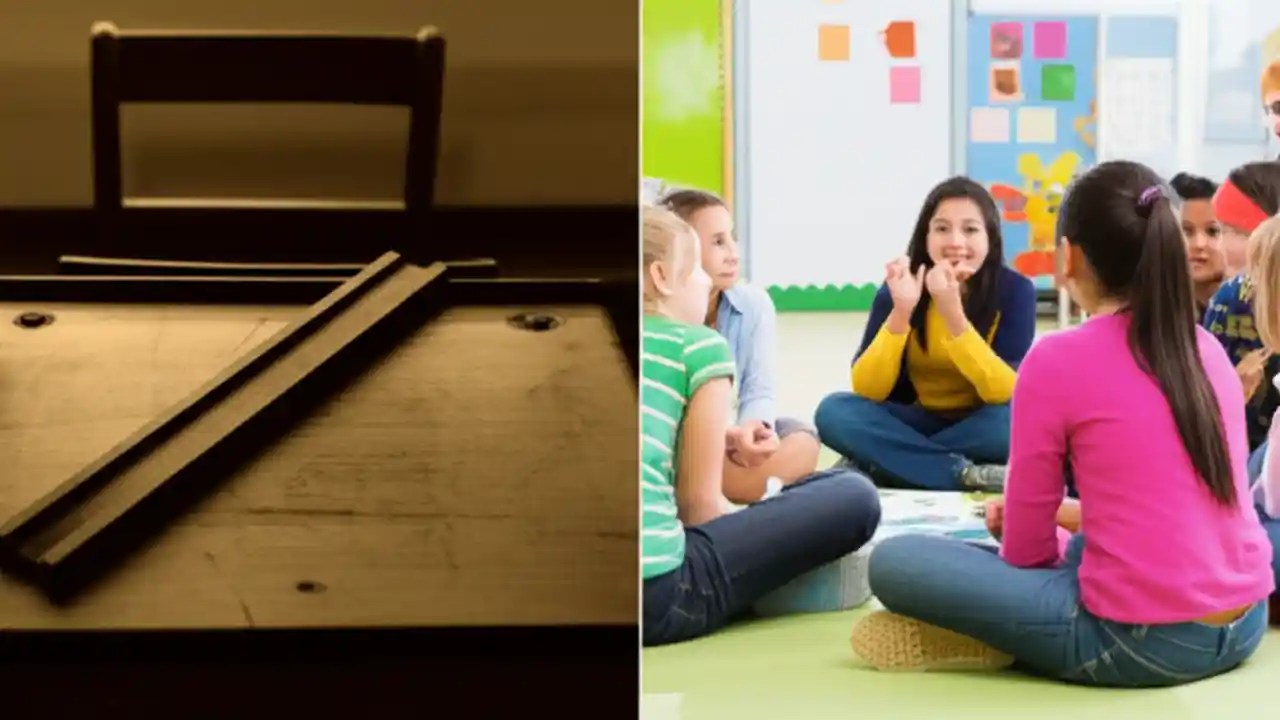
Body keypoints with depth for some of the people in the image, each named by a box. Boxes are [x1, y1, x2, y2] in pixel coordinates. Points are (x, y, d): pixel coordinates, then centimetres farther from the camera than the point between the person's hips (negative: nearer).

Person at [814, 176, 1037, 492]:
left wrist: (953, 313, -35)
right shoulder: (900, 286, -10)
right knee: (834, 411, -23)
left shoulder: (1014, 290, -14)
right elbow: (866, 389, -16)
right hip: (918, 424, 2)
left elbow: (1006, 393, -25)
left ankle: (889, 464, -23)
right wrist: (900, 313, -30)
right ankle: (969, 475, -29)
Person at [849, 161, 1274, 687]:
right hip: (1243, 626, 6)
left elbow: (1026, 554, -2)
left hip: (1138, 643, -6)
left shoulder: (1056, 361, -9)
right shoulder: (1209, 349, 8)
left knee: (892, 562, -1)